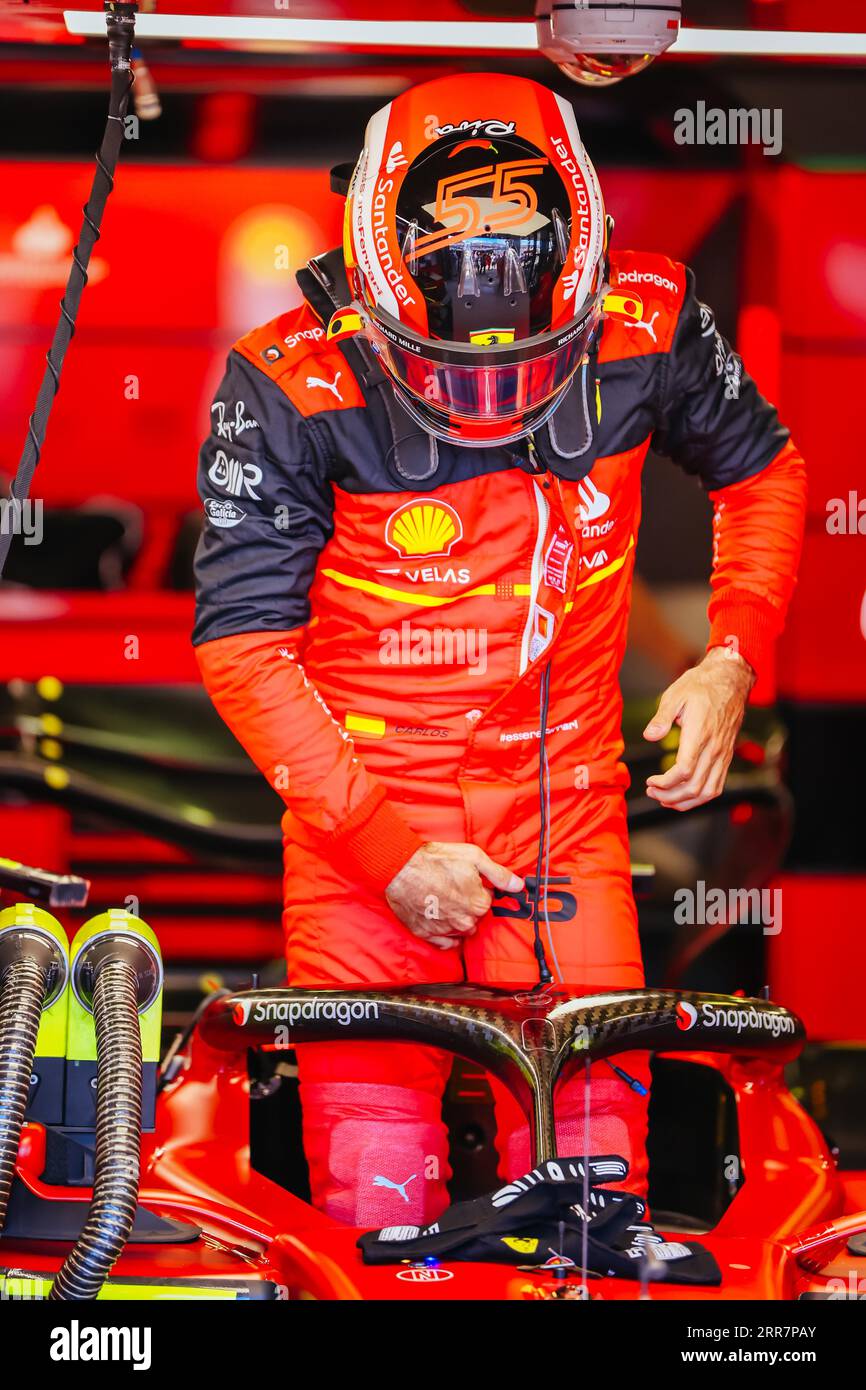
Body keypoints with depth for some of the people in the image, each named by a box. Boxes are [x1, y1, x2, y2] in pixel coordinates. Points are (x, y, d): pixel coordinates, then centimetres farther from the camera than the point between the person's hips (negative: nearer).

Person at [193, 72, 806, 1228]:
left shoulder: (646, 325, -7)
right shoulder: (294, 385, -14)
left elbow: (761, 470, 13)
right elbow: (242, 643, -10)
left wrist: (732, 658, 0)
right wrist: (384, 843, -15)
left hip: (565, 809, 2)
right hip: (366, 810, -1)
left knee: (594, 1178, -4)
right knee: (375, 1203, -4)